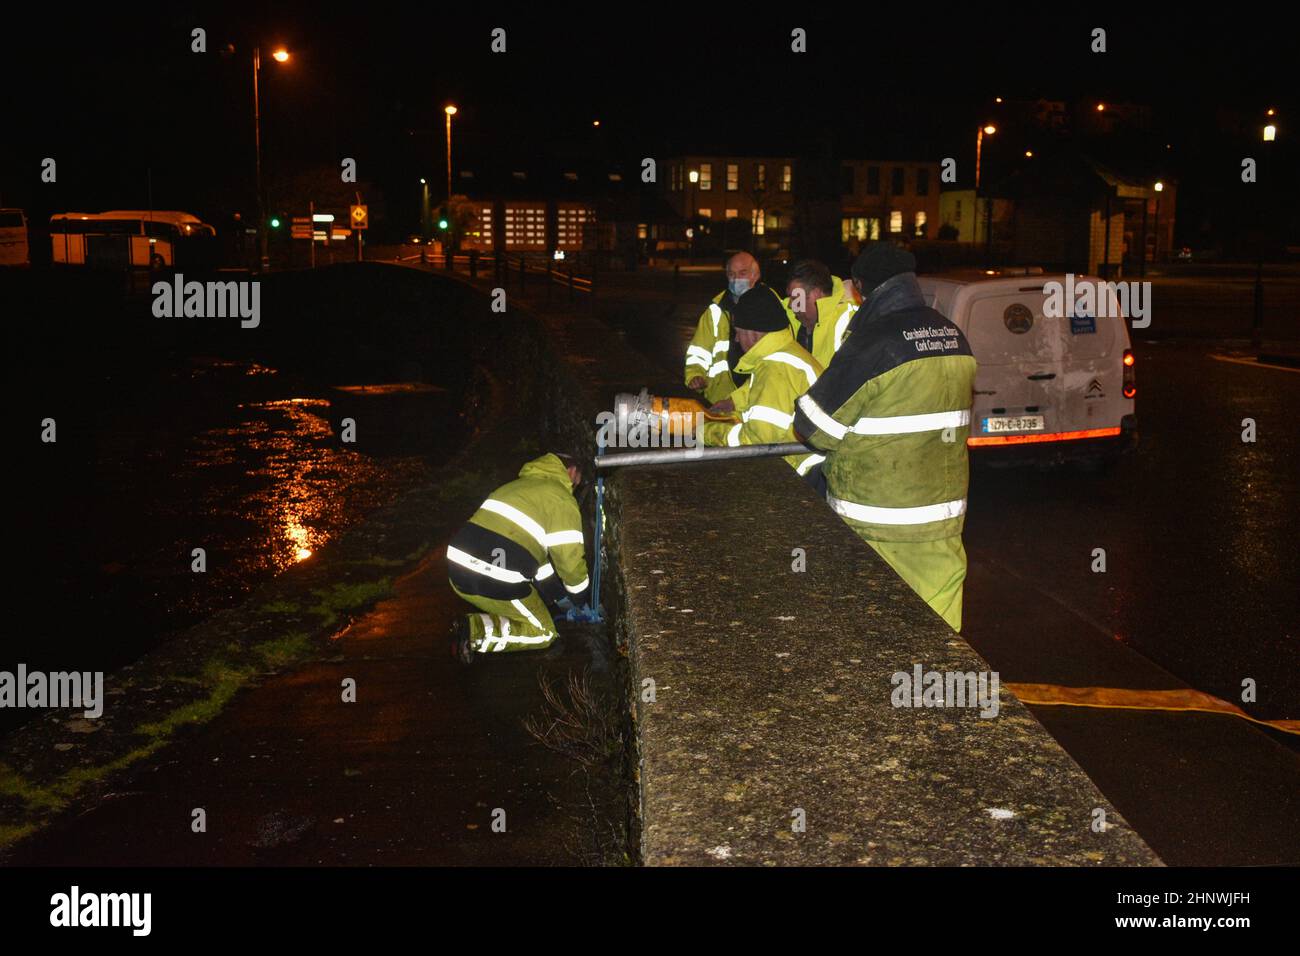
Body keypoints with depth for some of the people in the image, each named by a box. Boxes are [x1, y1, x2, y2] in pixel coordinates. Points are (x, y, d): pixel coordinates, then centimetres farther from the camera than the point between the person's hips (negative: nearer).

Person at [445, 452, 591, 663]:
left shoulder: (519, 485, 26)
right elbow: (570, 557, -1)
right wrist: (583, 596, 18)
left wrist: (557, 591, 37)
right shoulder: (562, 499, 1)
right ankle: (475, 632, -9)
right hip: (493, 582, -8)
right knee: (543, 633, 10)